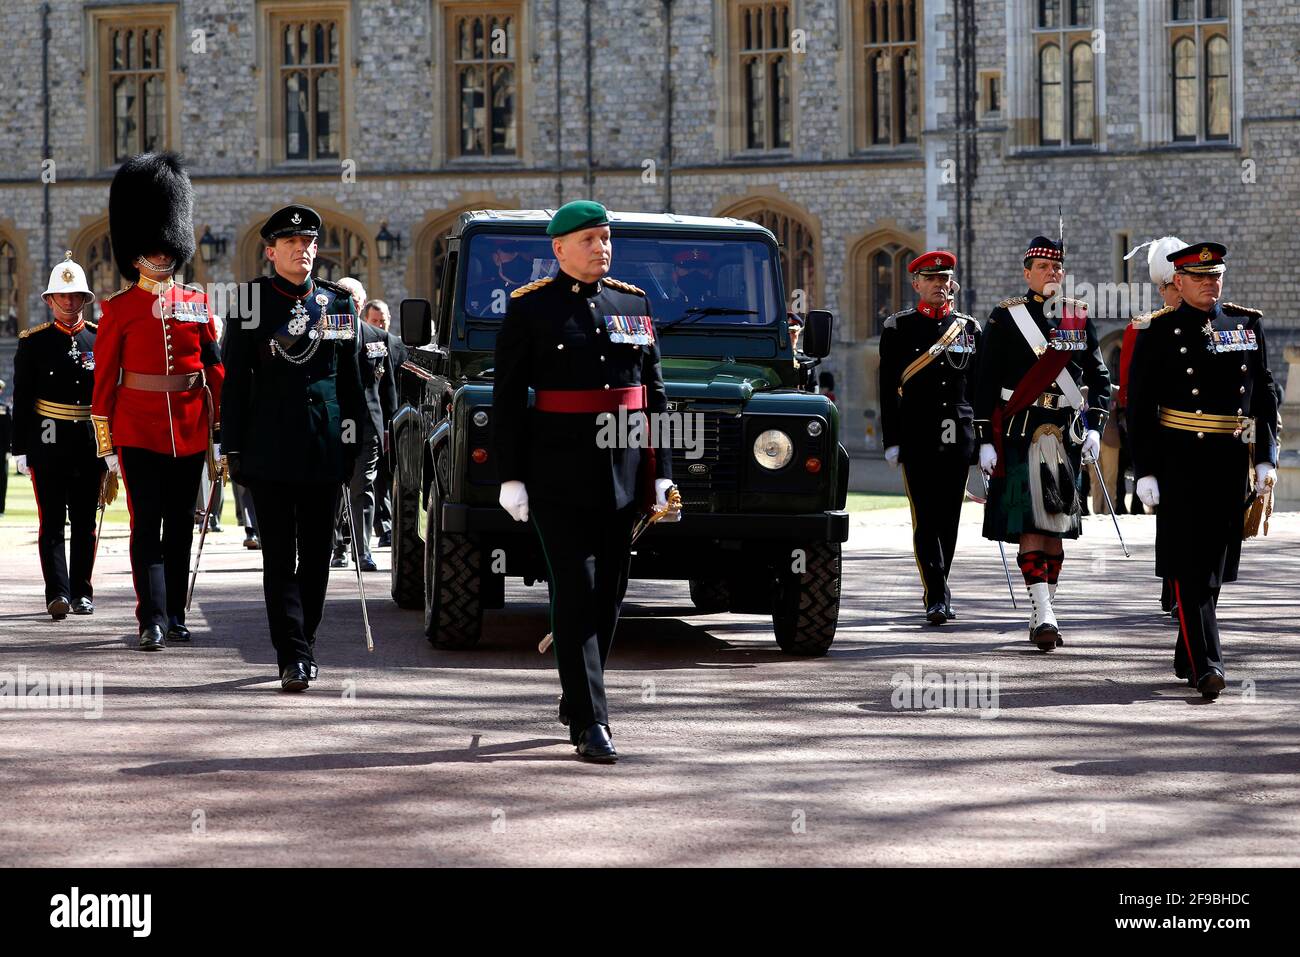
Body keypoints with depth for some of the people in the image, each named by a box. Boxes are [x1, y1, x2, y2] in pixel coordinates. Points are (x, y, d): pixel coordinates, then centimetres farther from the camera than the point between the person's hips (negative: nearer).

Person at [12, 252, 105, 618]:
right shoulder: (33, 342, 2)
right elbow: (22, 400, 1)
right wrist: (21, 449, -3)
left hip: (90, 446, 2)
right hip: (48, 446, -2)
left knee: (85, 522, 6)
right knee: (52, 520, -7)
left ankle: (82, 592, 14)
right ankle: (58, 592, -13)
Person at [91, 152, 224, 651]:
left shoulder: (197, 303, 7)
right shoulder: (119, 309, -1)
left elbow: (215, 369, 10)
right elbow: (104, 379, 0)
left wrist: (218, 431, 7)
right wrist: (107, 443, -2)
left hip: (190, 431, 3)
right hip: (140, 431, -3)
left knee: (181, 527, 9)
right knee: (147, 526, -7)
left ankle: (174, 615, 17)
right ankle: (153, 621, -10)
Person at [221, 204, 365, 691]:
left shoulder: (338, 303, 10)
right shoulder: (251, 303, 1)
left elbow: (351, 377, 14)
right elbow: (235, 381, 1)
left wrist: (353, 441, 9)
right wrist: (234, 450, -3)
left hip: (324, 449, 3)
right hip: (270, 447, -3)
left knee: (316, 555, 7)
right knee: (280, 555, -6)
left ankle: (303, 646, 19)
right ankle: (293, 656, -9)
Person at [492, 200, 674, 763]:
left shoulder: (633, 304, 11)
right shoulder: (529, 308, -1)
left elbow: (654, 395, 12)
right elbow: (508, 397, -2)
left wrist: (661, 473, 7)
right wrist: (511, 477, -8)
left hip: (624, 467, 5)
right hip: (561, 470, -5)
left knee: (609, 591, 10)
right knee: (576, 591, -9)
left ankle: (576, 699, 27)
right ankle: (590, 723, -11)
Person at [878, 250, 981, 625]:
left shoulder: (970, 328, 11)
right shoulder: (898, 328, 3)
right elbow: (888, 389, 0)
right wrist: (892, 441, -6)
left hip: (958, 437, 3)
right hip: (917, 436, -3)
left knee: (949, 519, 7)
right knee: (926, 520, -9)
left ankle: (936, 591, 20)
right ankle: (937, 597, -13)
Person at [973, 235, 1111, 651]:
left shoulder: (1079, 317, 10)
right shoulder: (1005, 316, 1)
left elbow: (1098, 376, 12)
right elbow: (985, 382, 0)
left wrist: (1094, 428, 0)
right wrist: (985, 440, -5)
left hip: (1067, 433, 4)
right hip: (1020, 431, -4)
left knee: (1056, 524, 7)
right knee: (1029, 523, -12)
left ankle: (1043, 612, 16)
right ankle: (1043, 614, -19)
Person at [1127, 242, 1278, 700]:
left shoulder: (1248, 324, 10)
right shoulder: (1158, 332, -1)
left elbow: (1265, 395, 13)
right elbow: (1140, 406, -2)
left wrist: (1266, 457, 6)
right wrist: (1145, 470, -7)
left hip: (1232, 461, 4)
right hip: (1181, 460, -4)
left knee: (1214, 563, 10)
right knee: (1189, 564, -9)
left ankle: (1187, 659, 22)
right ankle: (1206, 665, -14)